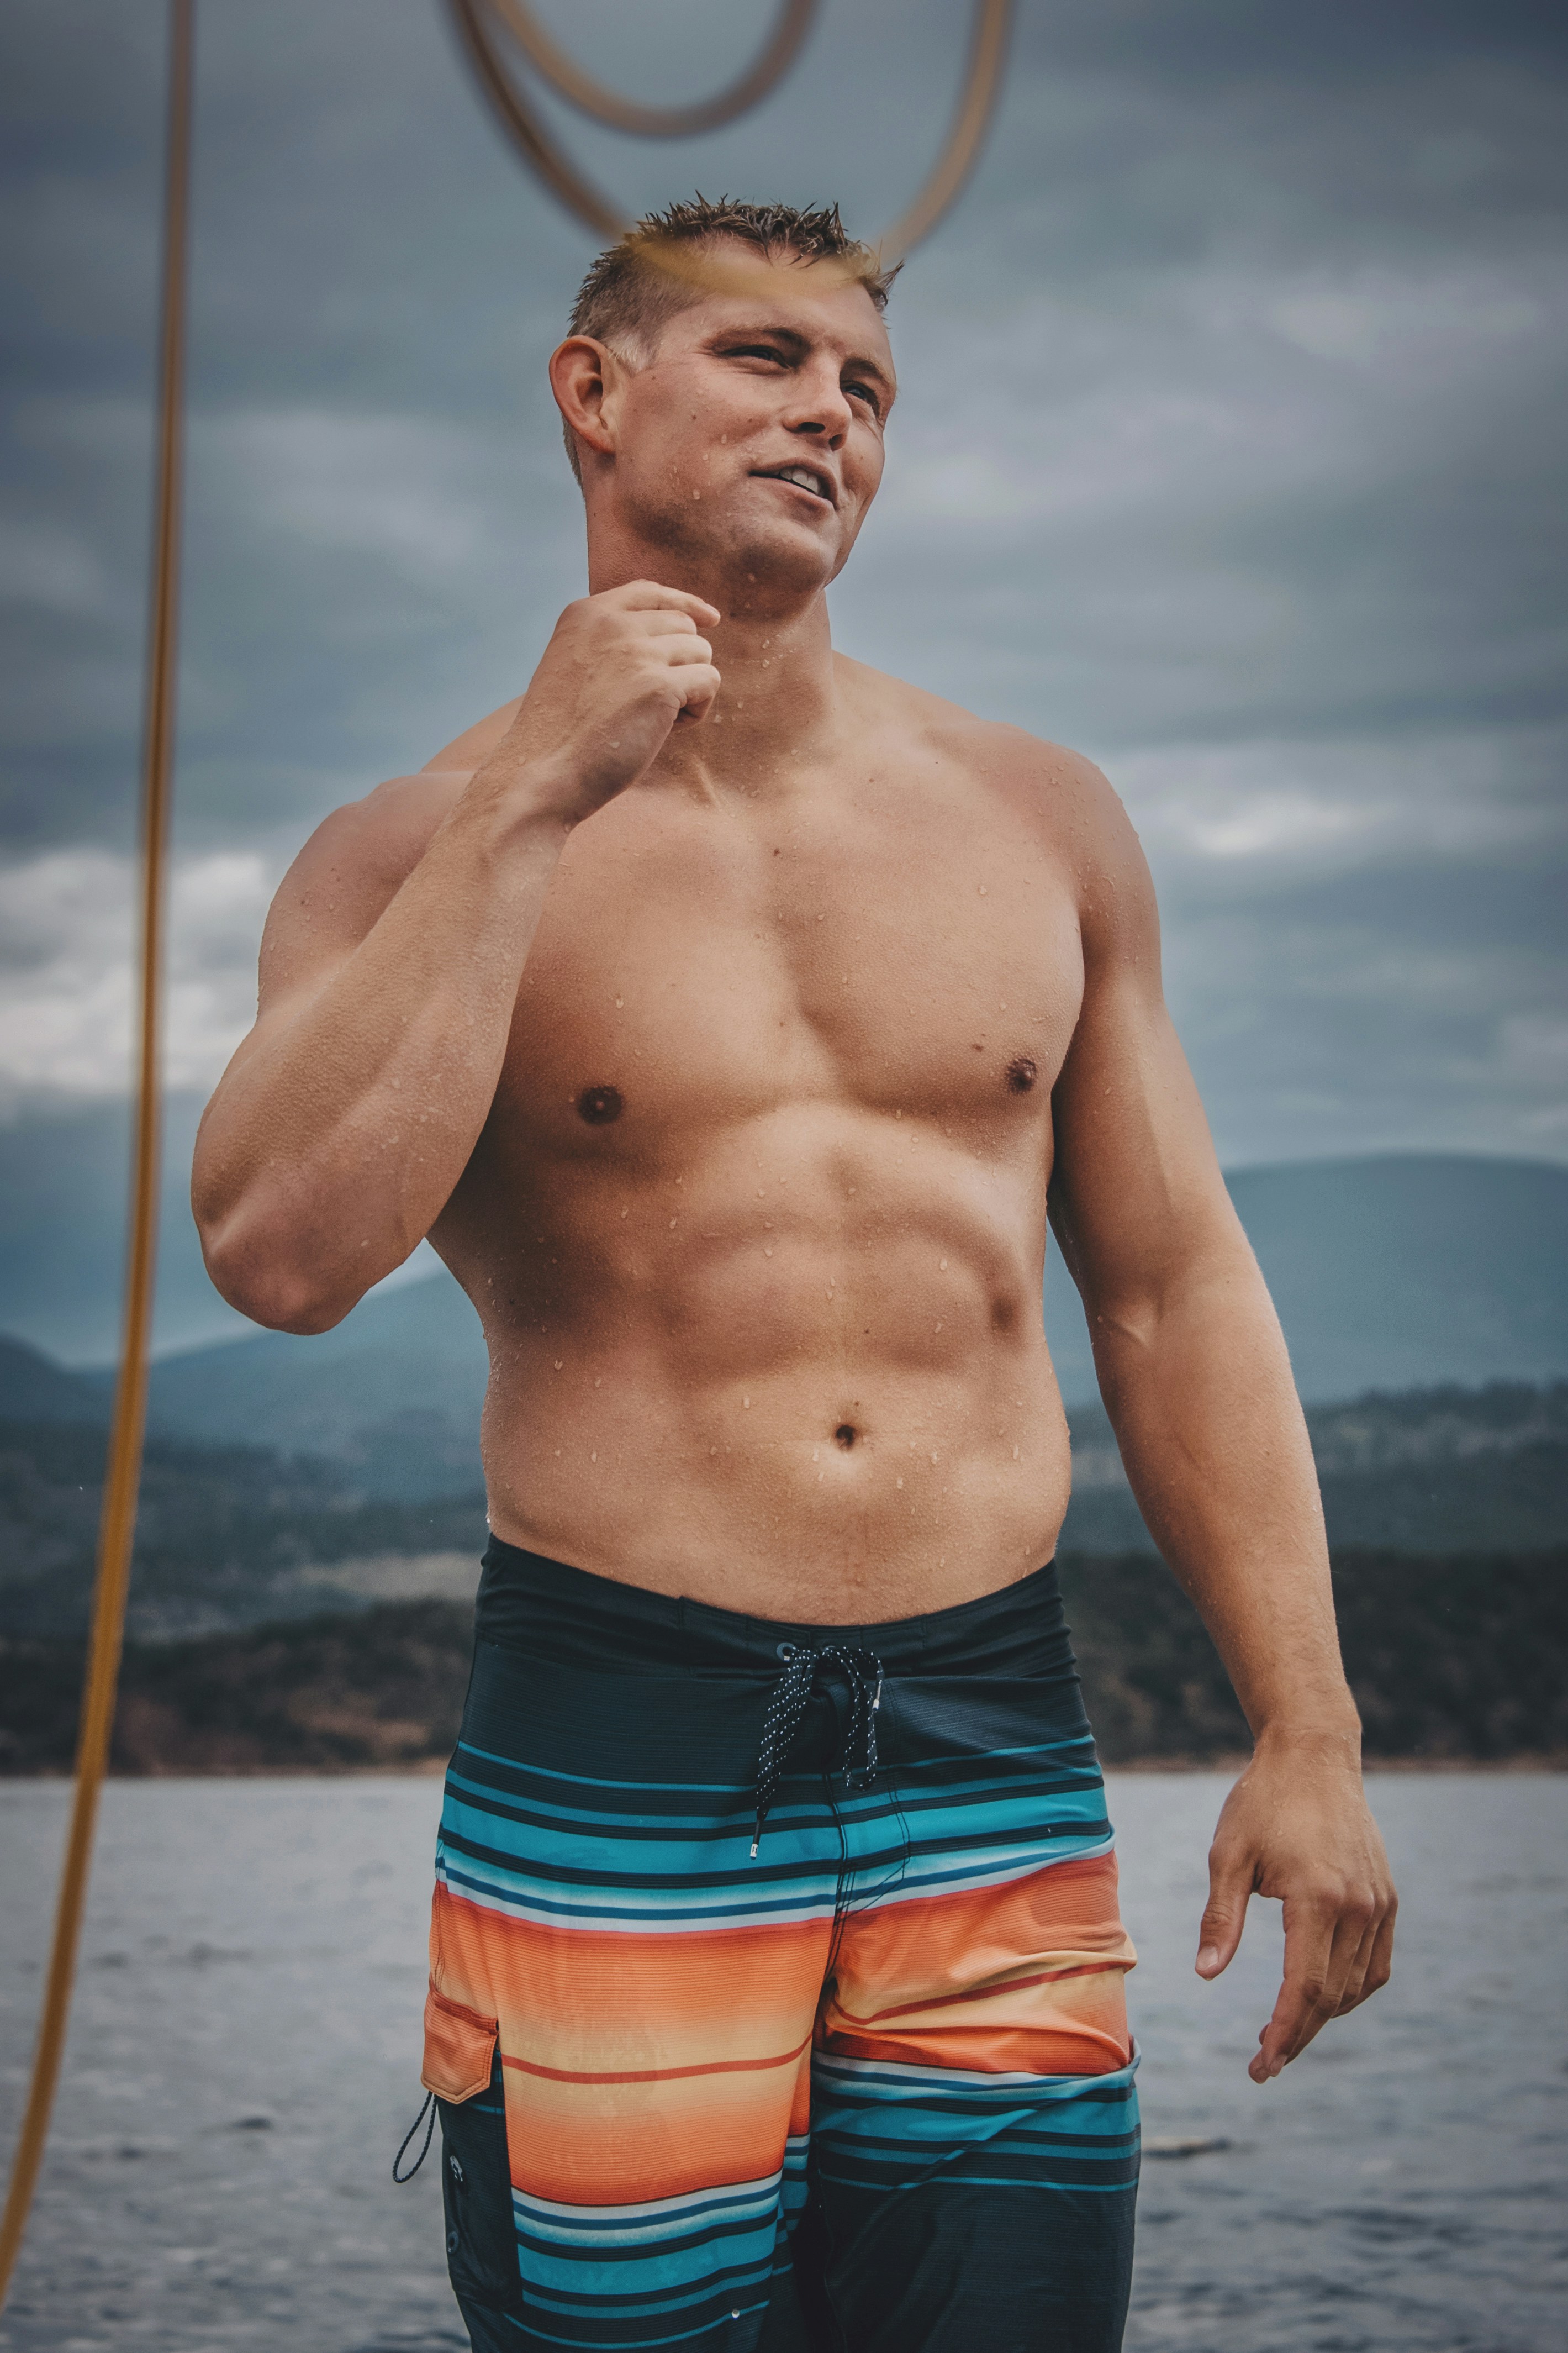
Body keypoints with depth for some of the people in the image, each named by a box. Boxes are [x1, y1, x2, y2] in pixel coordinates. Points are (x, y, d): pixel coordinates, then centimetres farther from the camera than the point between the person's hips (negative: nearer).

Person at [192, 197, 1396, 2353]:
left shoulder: (1041, 822, 11)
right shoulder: (425, 858, 1)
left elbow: (1177, 1296, 12)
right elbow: (281, 1250, -18)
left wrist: (1307, 1737, 6)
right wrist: (525, 803, -15)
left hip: (998, 1776, 3)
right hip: (606, 1768, -2)